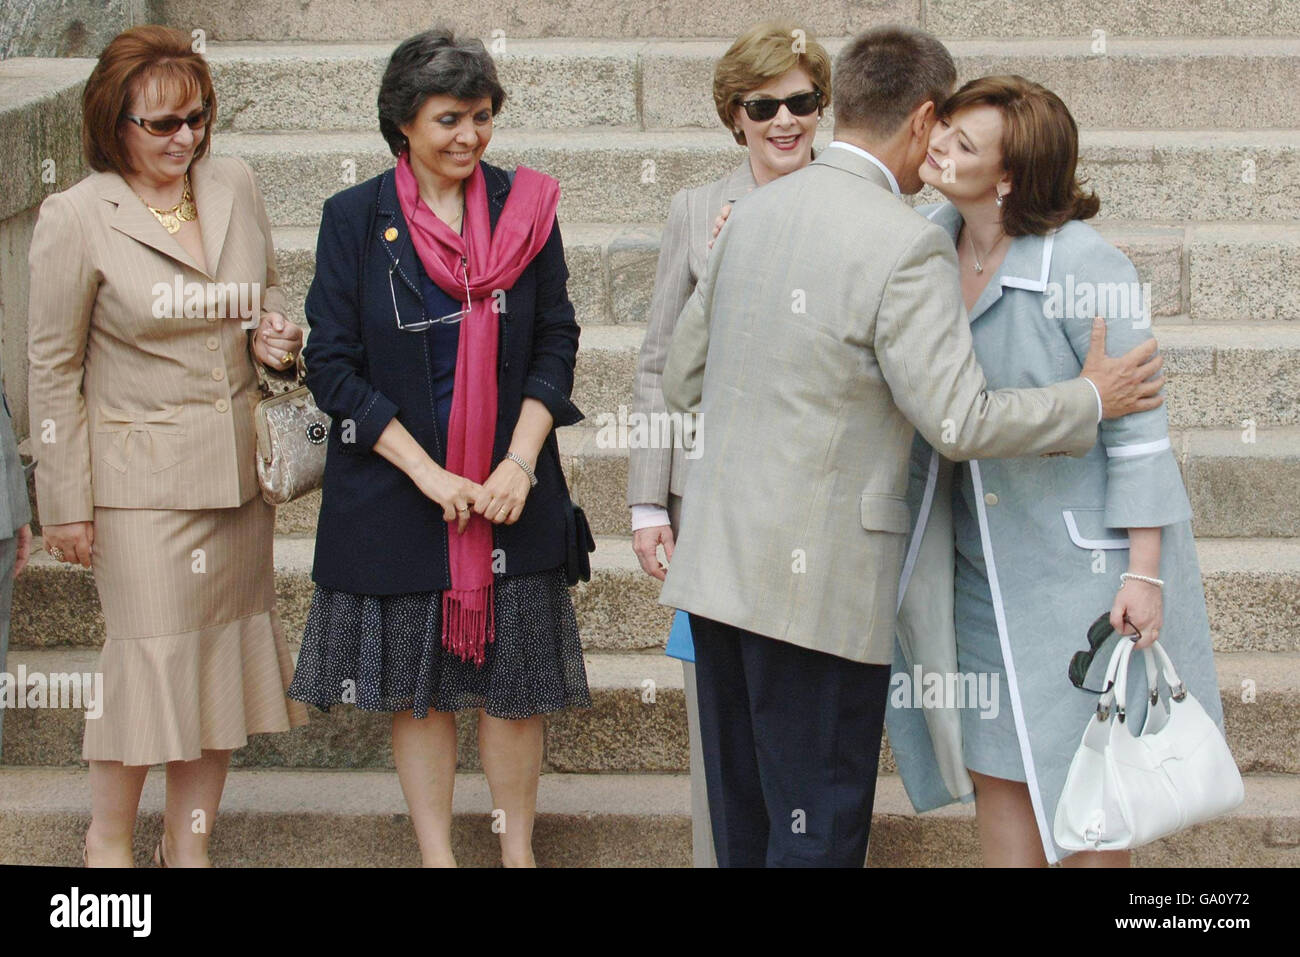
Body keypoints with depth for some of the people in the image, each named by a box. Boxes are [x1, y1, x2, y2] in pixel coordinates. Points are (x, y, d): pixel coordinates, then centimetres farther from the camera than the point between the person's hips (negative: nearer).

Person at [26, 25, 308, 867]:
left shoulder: (234, 184, 4)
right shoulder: (77, 217, -10)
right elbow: (54, 368, -6)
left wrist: (274, 336, -3)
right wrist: (67, 502, -6)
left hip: (237, 472, 5)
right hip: (143, 475, -5)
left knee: (225, 657, 9)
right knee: (153, 660, -4)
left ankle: (190, 846, 23)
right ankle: (109, 842, 17)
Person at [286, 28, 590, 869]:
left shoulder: (525, 206, 1)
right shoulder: (356, 218, -4)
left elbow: (555, 343, 3)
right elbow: (333, 365, -5)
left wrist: (520, 463, -10)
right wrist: (428, 474, -12)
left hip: (512, 488, 1)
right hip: (397, 493, -1)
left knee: (513, 682, 5)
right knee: (417, 685, 7)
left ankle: (517, 851, 17)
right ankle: (436, 855, 17)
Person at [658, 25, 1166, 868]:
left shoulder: (753, 214, 9)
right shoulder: (907, 245, -14)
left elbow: (683, 381, 17)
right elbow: (960, 421, -17)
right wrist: (1091, 400, -2)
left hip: (718, 564, 7)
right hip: (819, 578, -7)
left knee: (745, 824, 16)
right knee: (818, 831, 2)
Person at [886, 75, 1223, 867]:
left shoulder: (1085, 266, -19)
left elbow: (1138, 424, -16)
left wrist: (1145, 571, -18)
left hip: (1079, 559, -6)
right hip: (981, 558, 6)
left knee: (1077, 785, 2)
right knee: (996, 771, 11)